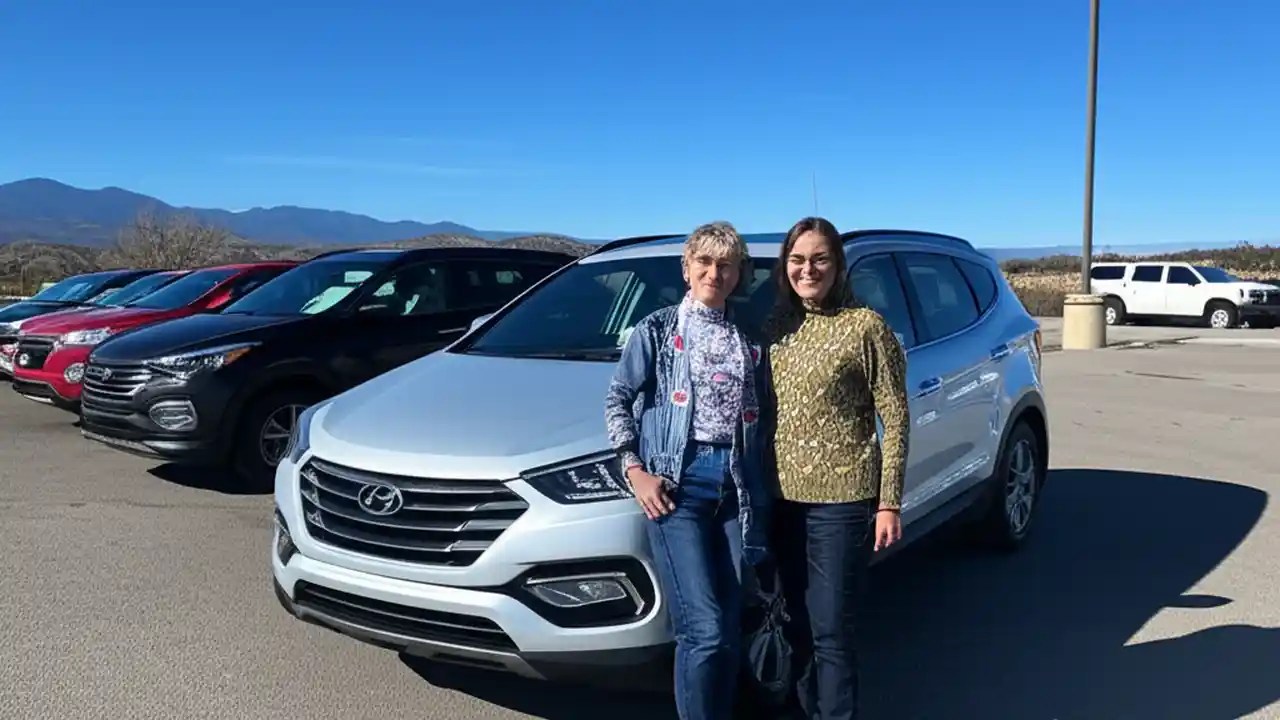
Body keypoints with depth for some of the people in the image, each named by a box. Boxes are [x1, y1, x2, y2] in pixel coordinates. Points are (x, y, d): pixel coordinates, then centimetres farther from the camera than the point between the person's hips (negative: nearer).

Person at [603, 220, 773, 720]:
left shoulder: (751, 341, 14)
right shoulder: (657, 331, 5)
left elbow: (764, 417, 17)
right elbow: (617, 399, 5)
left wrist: (761, 483, 7)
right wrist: (634, 469, -5)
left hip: (738, 487, 4)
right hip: (677, 482, -4)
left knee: (731, 632, 7)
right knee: (705, 630, -12)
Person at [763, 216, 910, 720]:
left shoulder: (865, 326, -7)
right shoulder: (776, 328, 8)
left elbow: (895, 418, -7)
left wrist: (889, 502, -10)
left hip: (842, 500, -5)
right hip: (783, 498, 5)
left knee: (831, 633, 0)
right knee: (798, 628, 15)